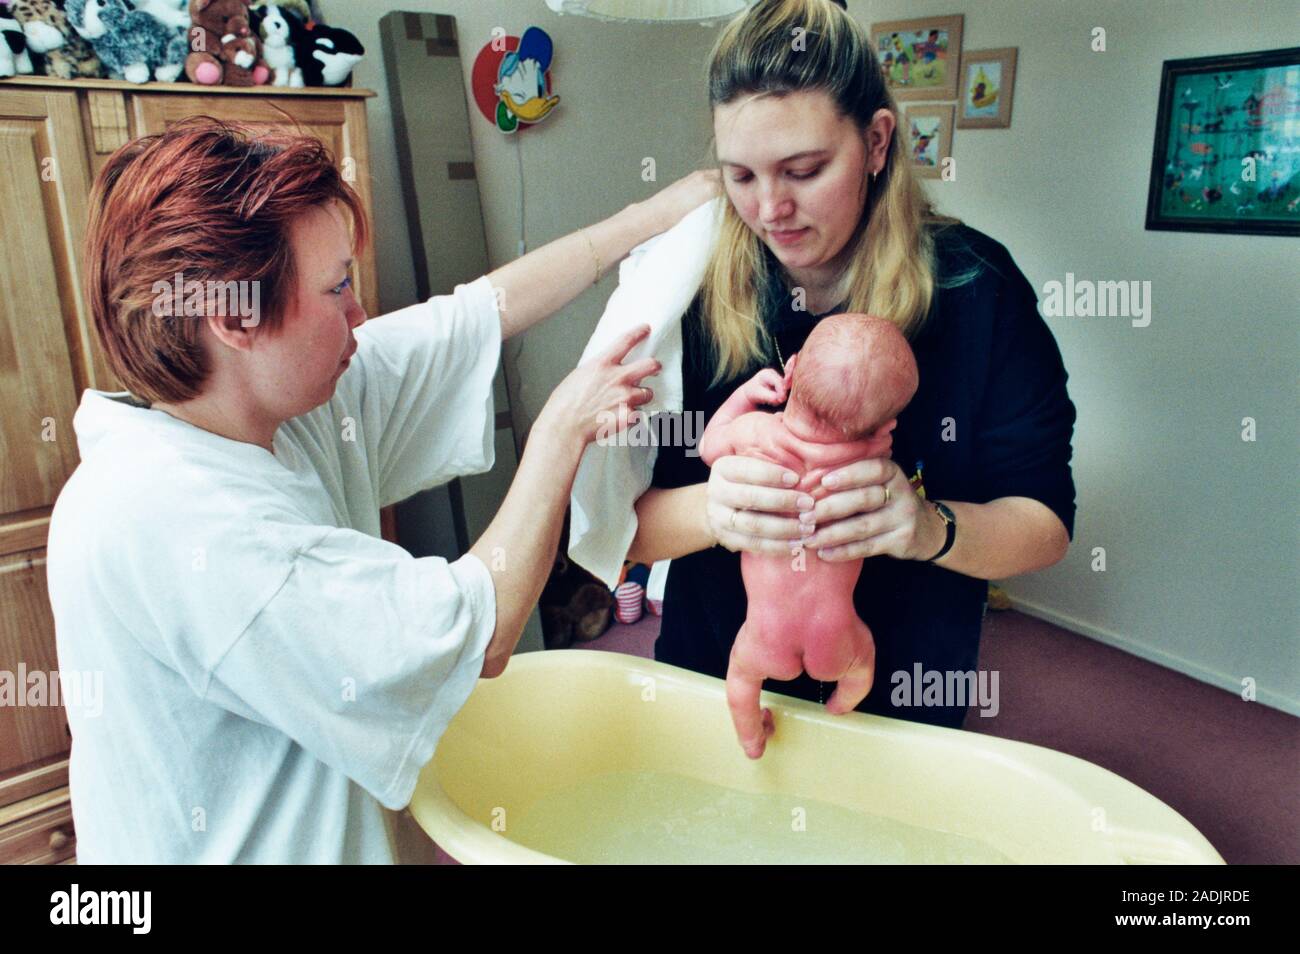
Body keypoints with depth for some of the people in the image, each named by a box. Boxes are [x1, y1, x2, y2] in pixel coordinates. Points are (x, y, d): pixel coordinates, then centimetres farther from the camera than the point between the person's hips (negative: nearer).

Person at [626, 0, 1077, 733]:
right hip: (714, 674, 1)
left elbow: (1047, 526, -13)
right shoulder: (690, 290, -15)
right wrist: (708, 510, -37)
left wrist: (929, 526, -34)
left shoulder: (976, 286, -15)